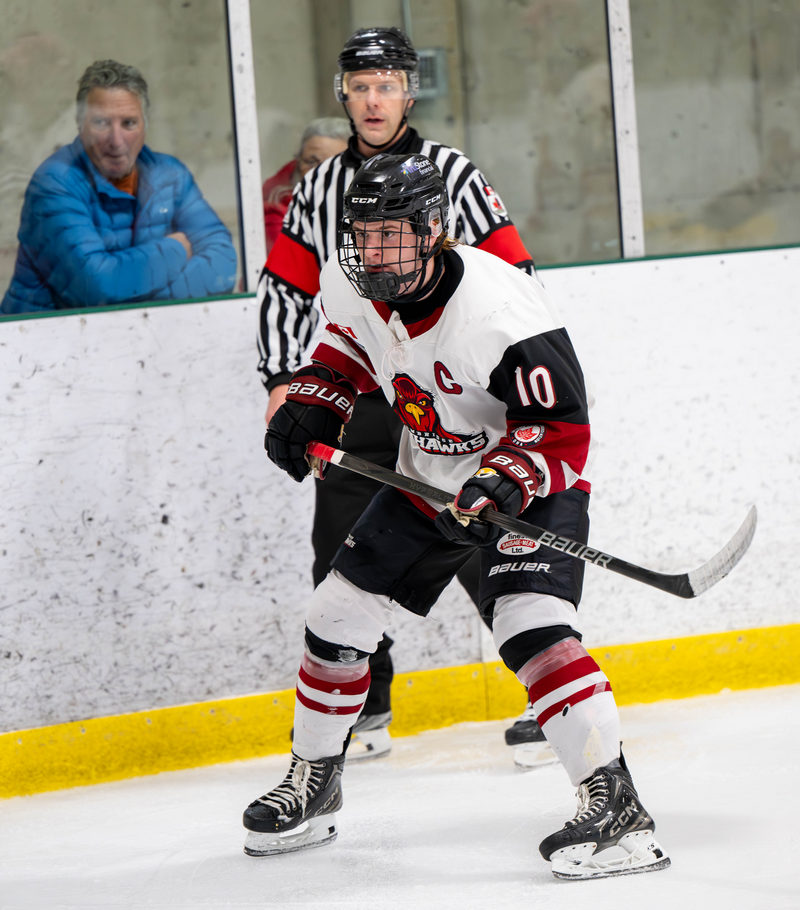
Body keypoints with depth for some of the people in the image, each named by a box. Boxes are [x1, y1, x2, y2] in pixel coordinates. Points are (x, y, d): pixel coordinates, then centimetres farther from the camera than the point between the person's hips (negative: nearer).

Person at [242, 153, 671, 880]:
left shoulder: (503, 315, -33)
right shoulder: (350, 284, -12)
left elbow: (564, 436, -28)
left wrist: (506, 483, -44)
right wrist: (311, 404, -2)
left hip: (531, 486, -7)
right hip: (428, 482, 7)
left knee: (530, 626, -27)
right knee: (338, 617, 7)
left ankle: (616, 807, -28)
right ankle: (313, 786, 28)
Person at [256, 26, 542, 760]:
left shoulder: (452, 174, -2)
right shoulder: (317, 190, 10)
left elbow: (513, 277, -4)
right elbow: (286, 289, 14)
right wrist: (282, 381, 3)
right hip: (353, 402, 4)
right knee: (344, 555, 2)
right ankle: (366, 713, 14)